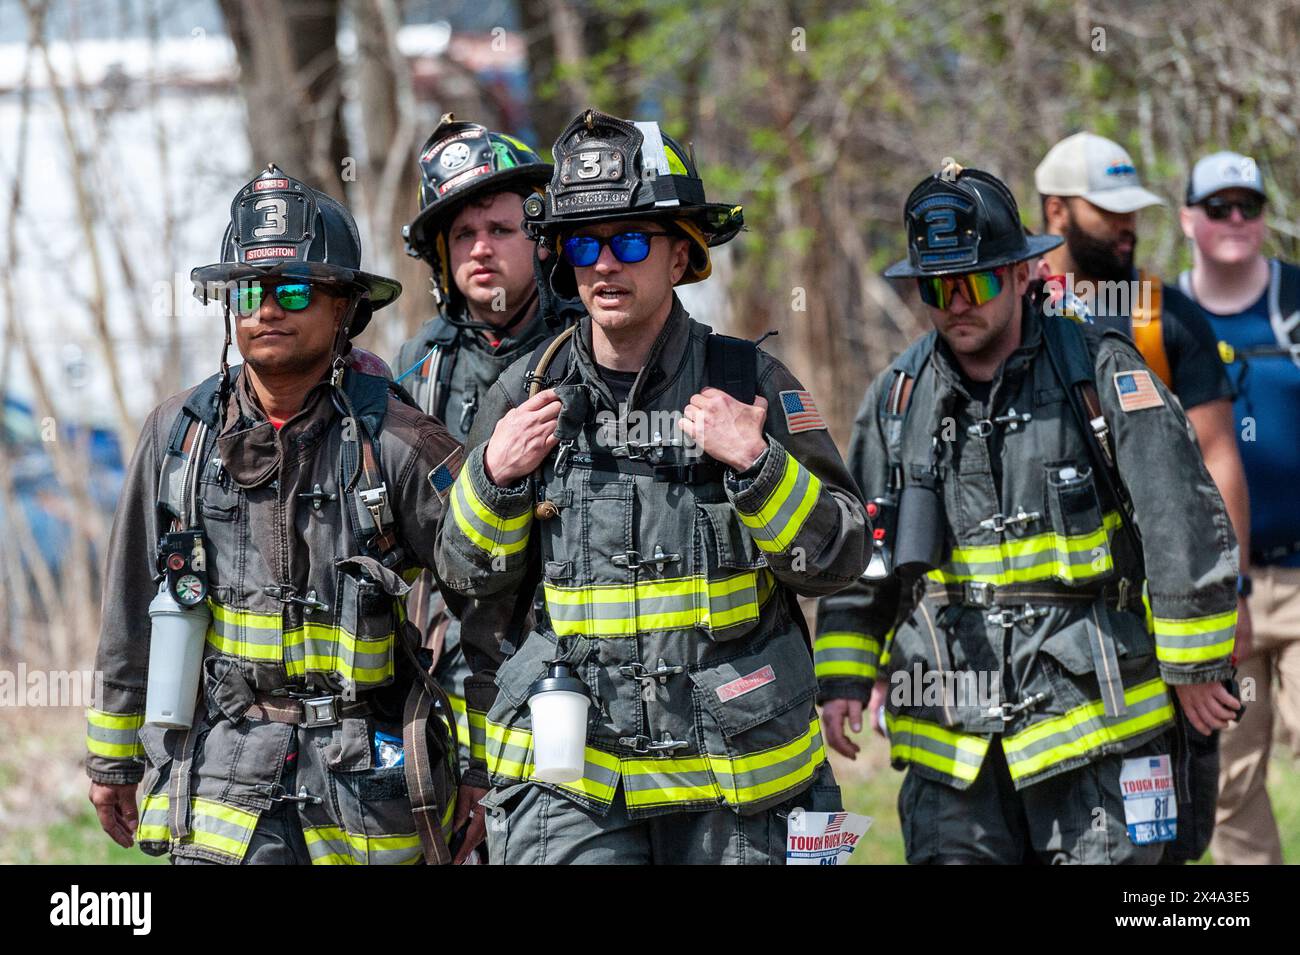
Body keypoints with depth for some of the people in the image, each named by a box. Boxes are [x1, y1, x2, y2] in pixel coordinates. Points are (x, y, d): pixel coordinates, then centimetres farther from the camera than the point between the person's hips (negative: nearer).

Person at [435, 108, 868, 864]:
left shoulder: (748, 383, -1)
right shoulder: (528, 394, 4)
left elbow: (840, 560, -2)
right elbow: (473, 578, 11)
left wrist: (755, 463, -16)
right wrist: (493, 478, -7)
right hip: (568, 776, 0)